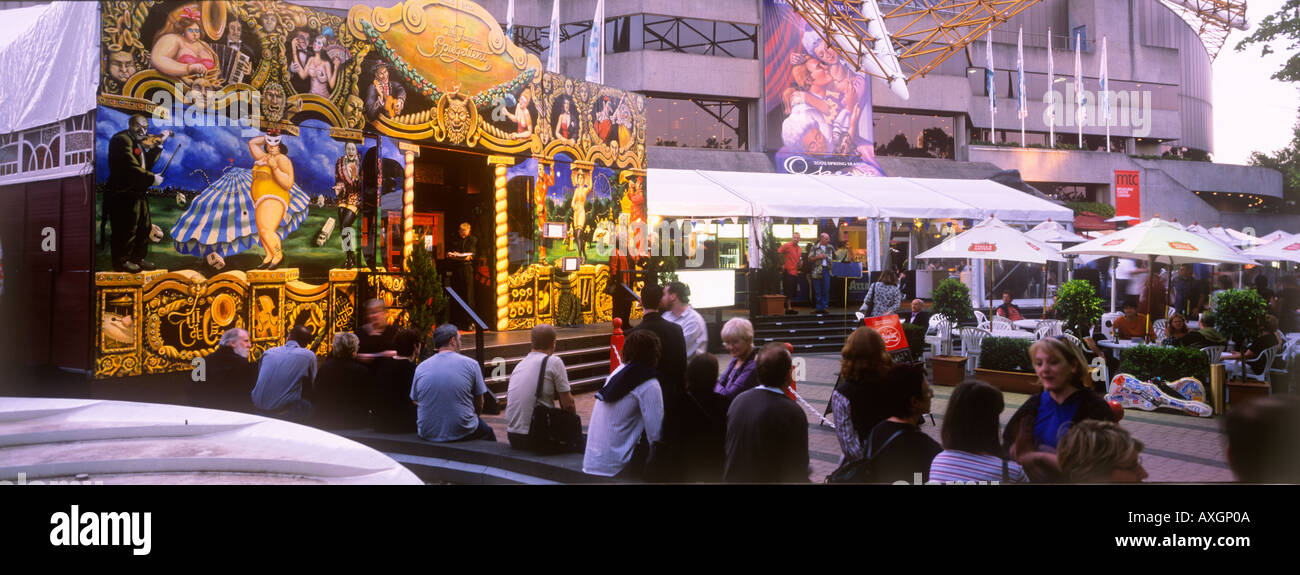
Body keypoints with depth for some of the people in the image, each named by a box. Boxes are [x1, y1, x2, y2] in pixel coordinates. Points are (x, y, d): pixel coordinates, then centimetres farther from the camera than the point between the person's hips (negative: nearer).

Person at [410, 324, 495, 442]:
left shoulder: (421, 367, 1)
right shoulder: (471, 364, -6)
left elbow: (415, 402, 10)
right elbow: (479, 406, -1)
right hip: (461, 433, -3)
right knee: (487, 431, 28)